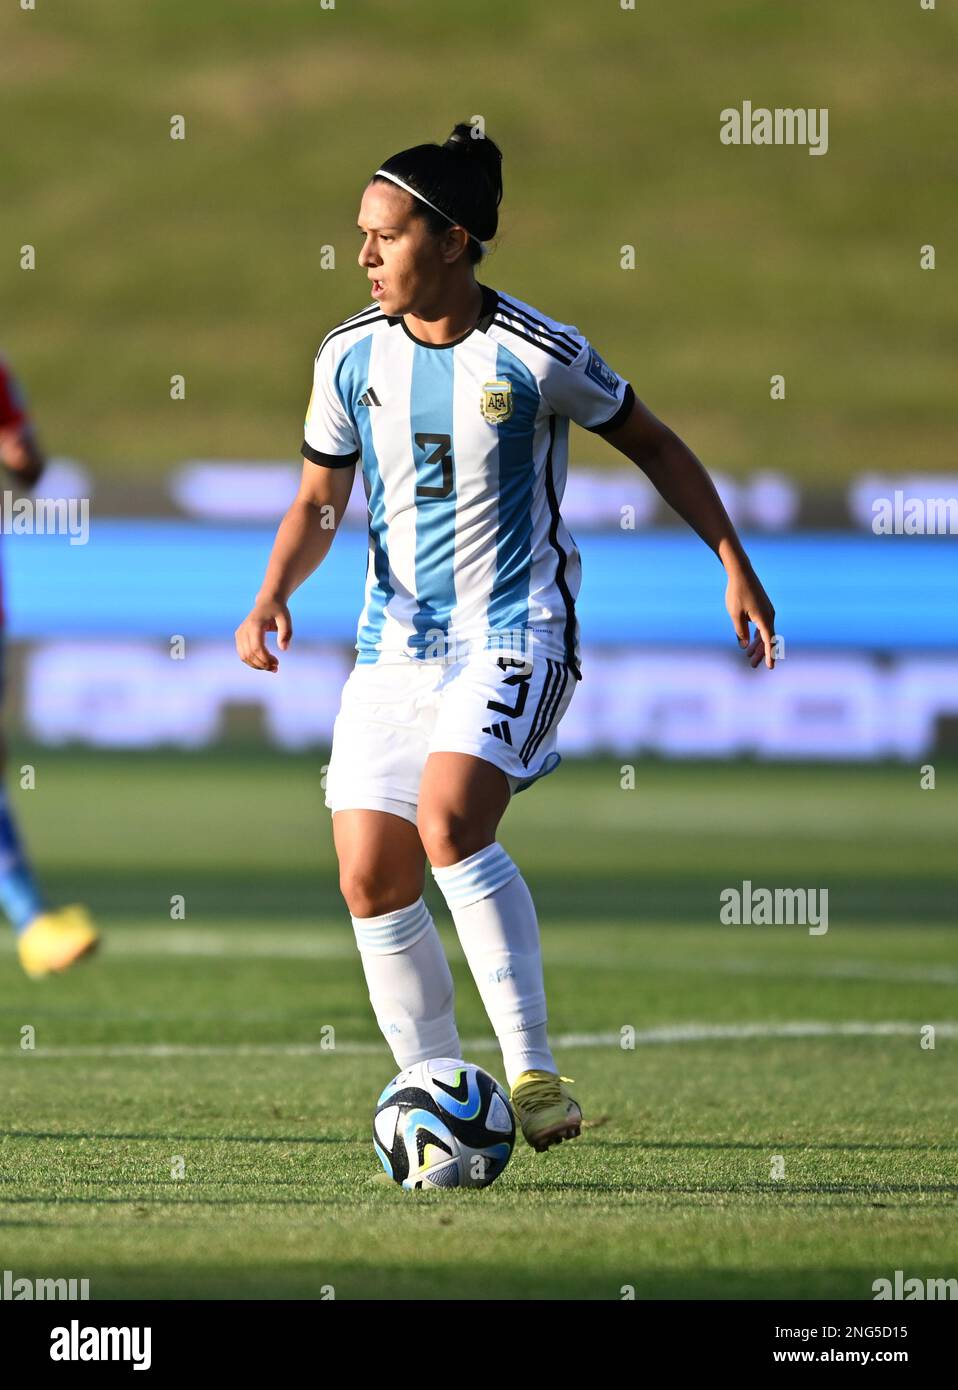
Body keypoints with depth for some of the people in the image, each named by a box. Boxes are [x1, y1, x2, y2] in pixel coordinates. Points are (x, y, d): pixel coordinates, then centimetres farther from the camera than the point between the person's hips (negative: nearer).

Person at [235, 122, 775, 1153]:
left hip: (515, 637, -5)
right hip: (394, 644, 5)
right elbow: (319, 500, 12)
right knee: (369, 881, -3)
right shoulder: (352, 357, 1)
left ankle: (531, 1070, -20)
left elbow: (652, 445, 4)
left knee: (450, 826, -28)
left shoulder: (539, 355, -11)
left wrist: (735, 565, 2)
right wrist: (273, 597, -7)